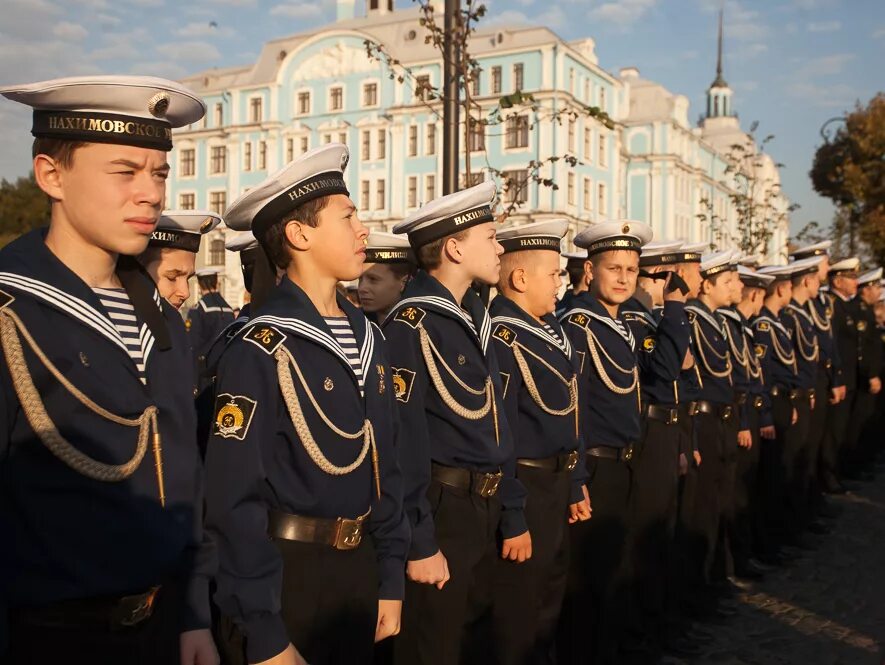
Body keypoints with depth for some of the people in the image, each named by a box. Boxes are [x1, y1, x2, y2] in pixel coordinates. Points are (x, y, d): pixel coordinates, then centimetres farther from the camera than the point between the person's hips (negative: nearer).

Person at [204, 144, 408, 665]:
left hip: (360, 566, 7)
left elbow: (386, 465, 10)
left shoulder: (367, 336, 5)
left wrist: (390, 579, 9)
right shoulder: (260, 350, -18)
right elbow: (234, 499, -20)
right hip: (285, 574, -7)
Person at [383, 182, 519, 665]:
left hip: (485, 511, 9)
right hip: (440, 511, -8)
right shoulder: (411, 325, -18)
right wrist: (418, 544, -19)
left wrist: (512, 515, 13)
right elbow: (404, 443, -21)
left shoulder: (476, 317, 10)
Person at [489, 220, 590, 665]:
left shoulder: (551, 329, 9)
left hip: (558, 485, 9)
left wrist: (575, 485, 15)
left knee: (549, 601, 23)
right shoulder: (501, 338, -20)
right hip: (525, 489, -9)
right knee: (518, 616, 6)